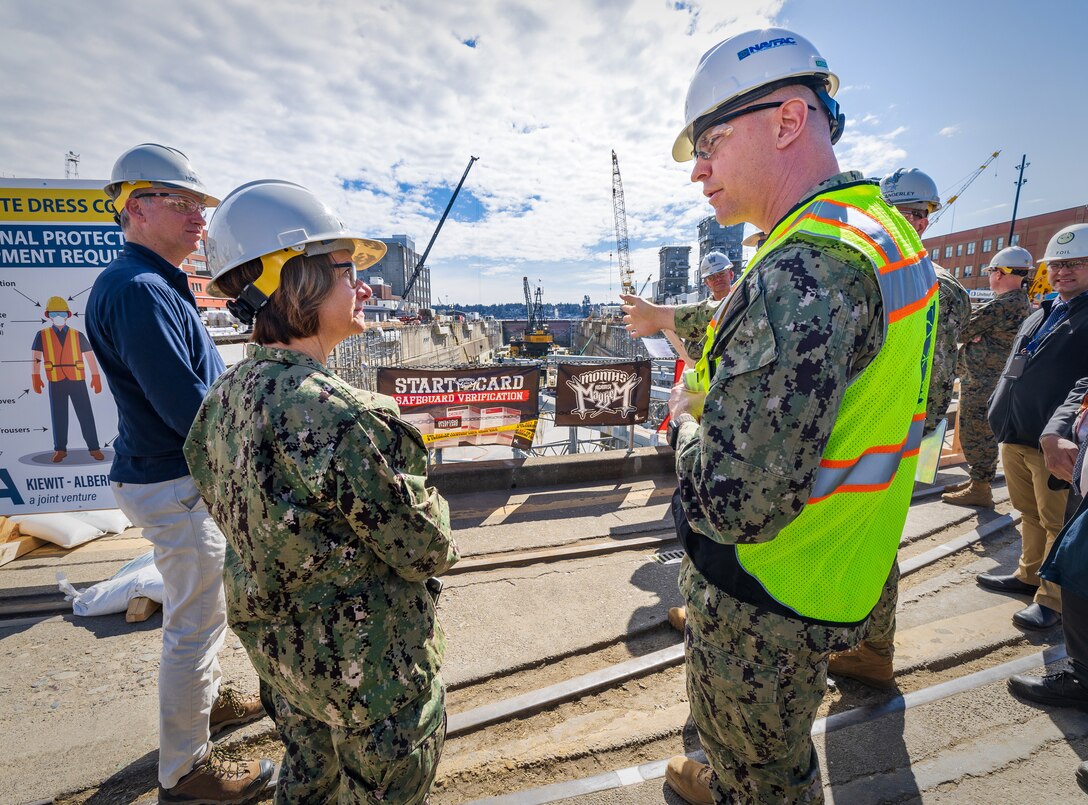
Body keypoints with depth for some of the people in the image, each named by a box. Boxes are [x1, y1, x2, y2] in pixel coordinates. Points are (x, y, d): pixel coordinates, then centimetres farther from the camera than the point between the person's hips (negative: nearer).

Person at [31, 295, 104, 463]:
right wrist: (35, 377, -12)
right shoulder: (42, 335, 7)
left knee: (86, 415, -1)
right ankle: (60, 449, 17)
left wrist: (96, 377, -3)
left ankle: (94, 448, 4)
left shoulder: (78, 335, 7)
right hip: (56, 383, 0)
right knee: (58, 417, 7)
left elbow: (90, 356, 5)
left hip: (78, 381, 0)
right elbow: (35, 358, 0)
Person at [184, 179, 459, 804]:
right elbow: (427, 552, -23)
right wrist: (431, 504, -2)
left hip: (281, 653, 8)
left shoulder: (225, 397, -6)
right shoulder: (343, 418, -33)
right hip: (373, 673, -7)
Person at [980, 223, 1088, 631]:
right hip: (1015, 439, 7)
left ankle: (1052, 599, 16)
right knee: (1029, 515, 20)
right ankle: (1029, 575, 34)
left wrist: (1055, 434, -27)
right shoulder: (1040, 316, 17)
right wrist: (1000, 418, 15)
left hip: (1054, 444, -7)